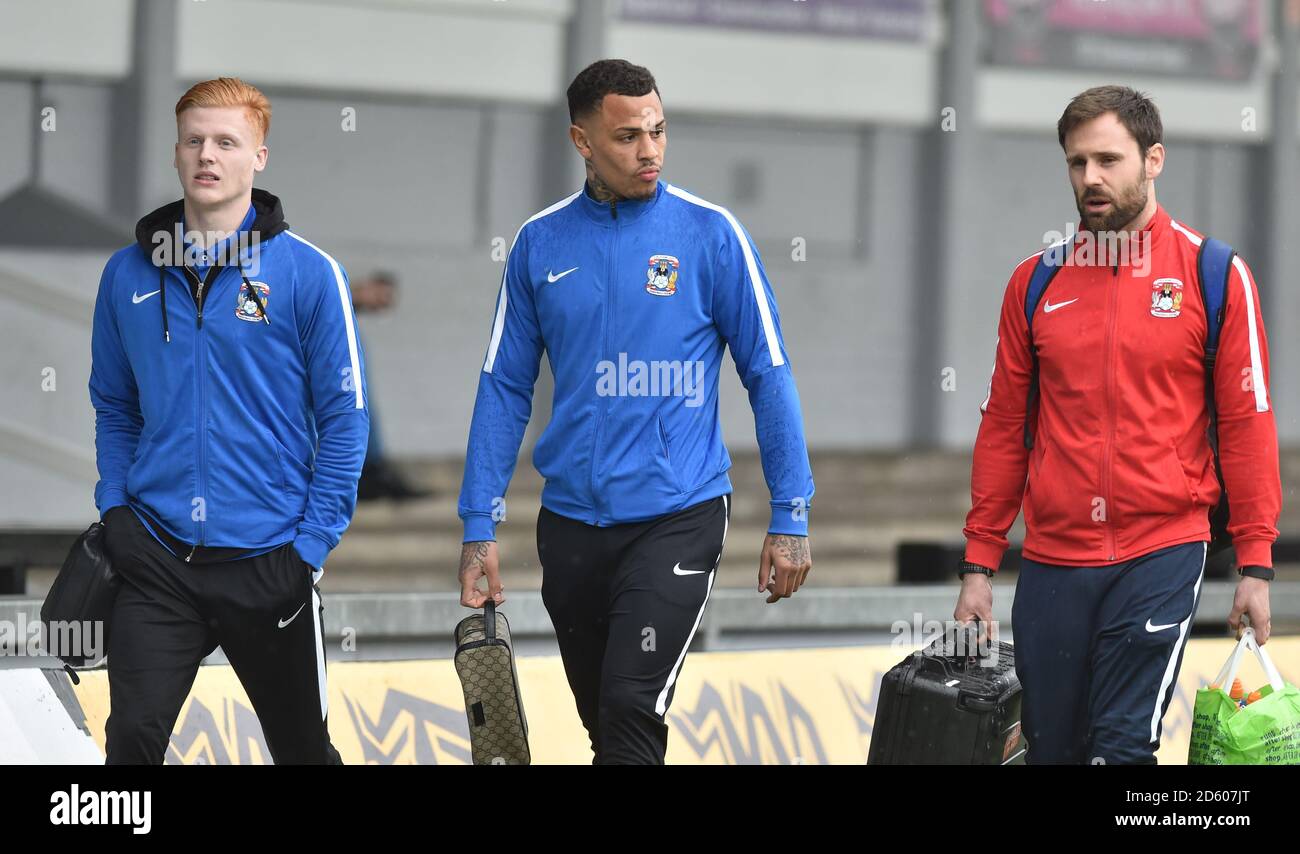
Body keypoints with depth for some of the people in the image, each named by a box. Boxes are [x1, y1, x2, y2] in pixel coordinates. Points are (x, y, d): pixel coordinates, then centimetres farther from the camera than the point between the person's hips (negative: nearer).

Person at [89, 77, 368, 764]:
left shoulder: (306, 274, -6)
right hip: (156, 559, 2)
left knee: (302, 746, 14)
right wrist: (114, 507, 1)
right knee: (131, 739, -14)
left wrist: (311, 545, -10)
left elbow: (343, 417, -5)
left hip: (269, 563, -1)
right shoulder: (129, 274, 4)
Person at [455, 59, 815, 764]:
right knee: (605, 725, 12)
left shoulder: (710, 234, -4)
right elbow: (505, 390, 8)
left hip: (678, 515, -3)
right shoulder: (540, 244, 4)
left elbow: (768, 375, -1)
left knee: (632, 710, -18)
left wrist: (790, 519, -5)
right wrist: (478, 528, 3)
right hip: (571, 522, 4)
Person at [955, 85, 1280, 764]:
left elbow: (1247, 425, -1)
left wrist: (1255, 563, -5)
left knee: (1123, 746, -12)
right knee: (1050, 749, 7)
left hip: (1162, 554, -3)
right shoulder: (1036, 283, 7)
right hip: (1051, 560, 3)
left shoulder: (1215, 275, -1)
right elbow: (1004, 429, 11)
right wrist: (978, 565, 8)